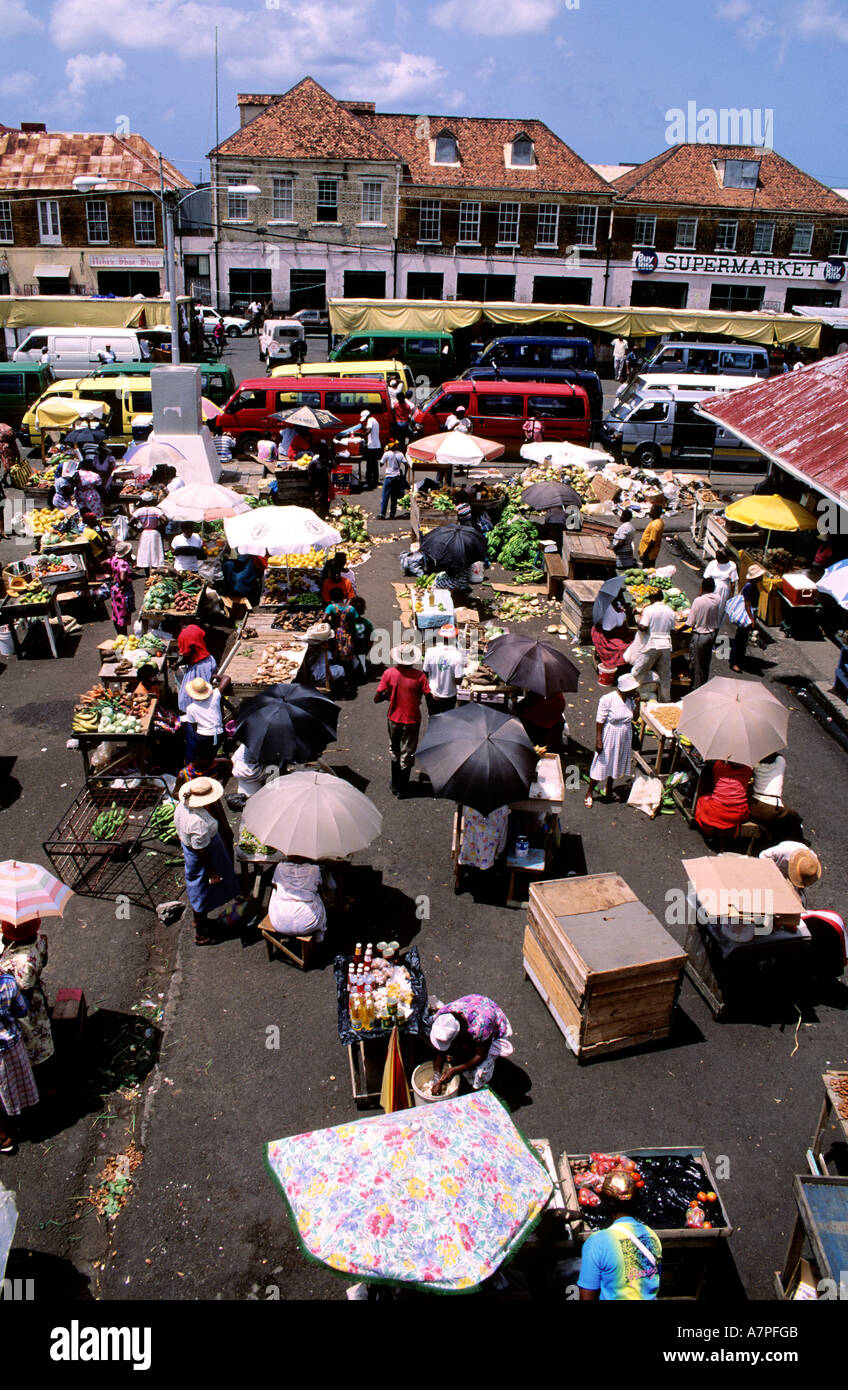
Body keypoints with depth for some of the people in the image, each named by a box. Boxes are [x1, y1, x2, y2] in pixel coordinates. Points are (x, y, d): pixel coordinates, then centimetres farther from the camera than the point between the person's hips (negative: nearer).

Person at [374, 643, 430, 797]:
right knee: (407, 755, 14)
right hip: (412, 721, -2)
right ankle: (402, 788, 25)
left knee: (394, 753, 22)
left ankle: (395, 786, 32)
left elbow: (377, 699, -11)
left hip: (394, 719, 2)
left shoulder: (389, 673, -12)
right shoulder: (419, 676, -16)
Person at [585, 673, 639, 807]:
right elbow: (599, 721, -19)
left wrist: (637, 703, -10)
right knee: (601, 764, 3)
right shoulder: (607, 699, -22)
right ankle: (590, 793, 19)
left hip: (625, 738, 6)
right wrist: (598, 740, -19)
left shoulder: (630, 699, -4)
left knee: (616, 763, 20)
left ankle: (608, 787, 43)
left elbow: (635, 717, 4)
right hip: (609, 737, -6)